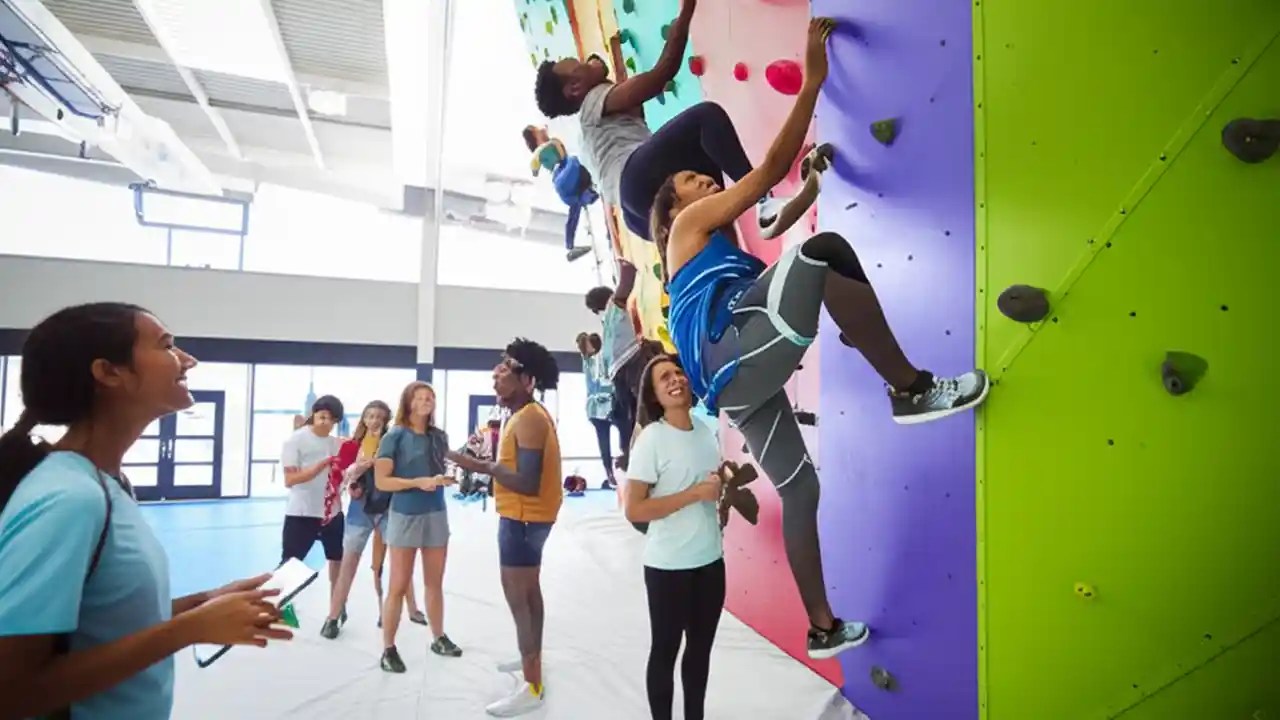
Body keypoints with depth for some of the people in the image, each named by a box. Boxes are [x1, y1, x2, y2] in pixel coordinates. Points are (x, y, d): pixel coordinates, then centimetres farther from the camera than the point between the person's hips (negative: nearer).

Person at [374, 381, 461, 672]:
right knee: (398, 586, 2)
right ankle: (388, 649, 13)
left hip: (436, 515, 5)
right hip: (405, 515, -5)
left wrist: (445, 478, -8)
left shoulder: (439, 437, 5)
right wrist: (417, 482, -22)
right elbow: (381, 481, -12)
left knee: (435, 583, 16)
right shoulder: (396, 436, -8)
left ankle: (439, 639, 30)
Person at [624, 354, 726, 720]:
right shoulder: (651, 439, -17)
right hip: (668, 566, -6)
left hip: (711, 559, 7)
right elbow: (634, 510, -21)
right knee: (665, 651, 10)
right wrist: (695, 494, -22)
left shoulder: (706, 430, 2)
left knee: (701, 648, 21)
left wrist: (727, 483, -1)